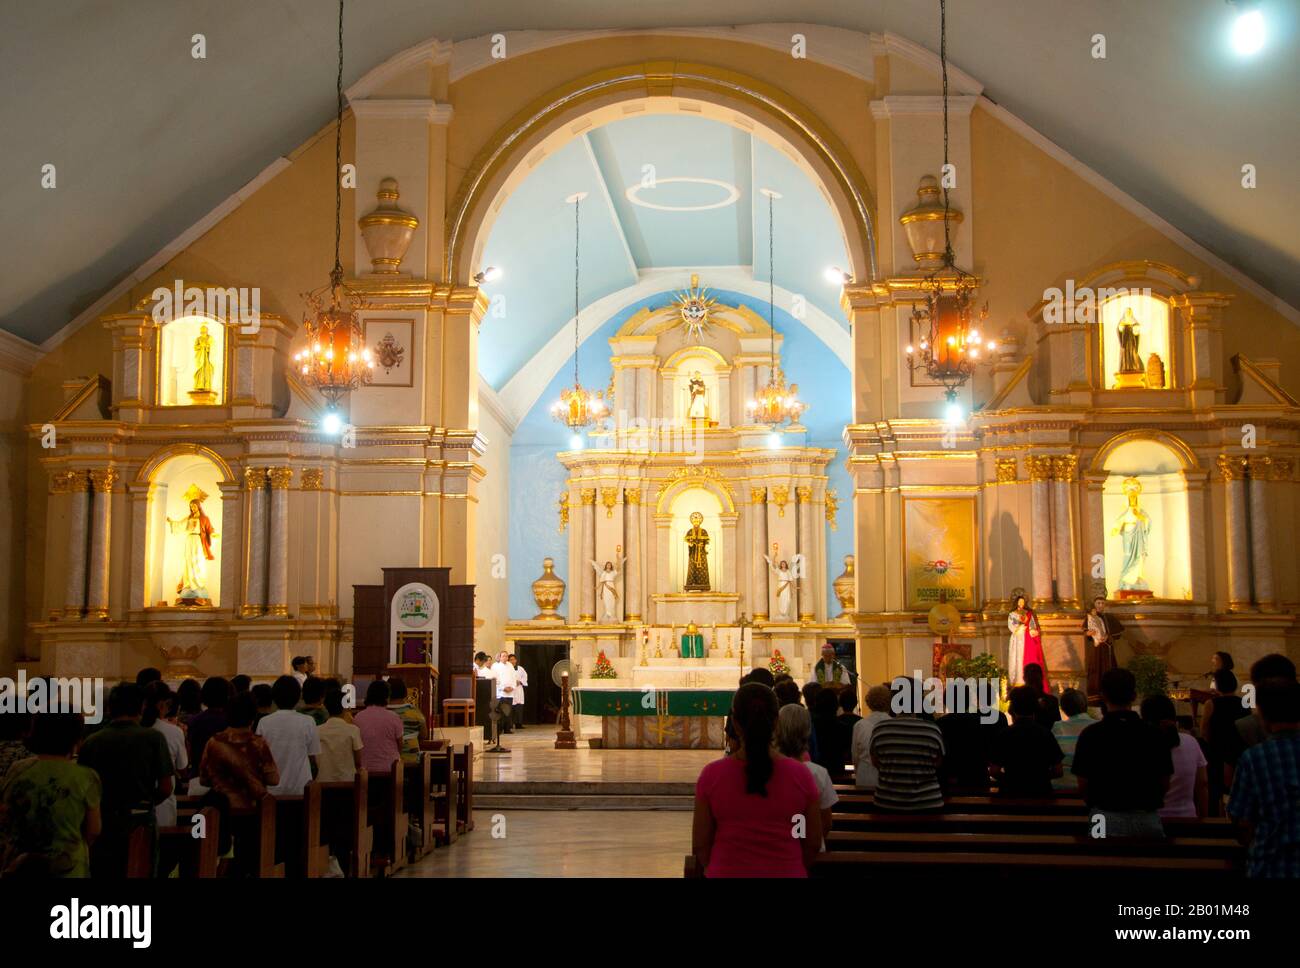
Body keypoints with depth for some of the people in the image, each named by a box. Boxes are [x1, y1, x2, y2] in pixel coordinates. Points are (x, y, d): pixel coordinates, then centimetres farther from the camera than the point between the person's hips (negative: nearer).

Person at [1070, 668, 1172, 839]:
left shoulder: (1090, 734, -6)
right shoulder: (1154, 735, -1)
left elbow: (1083, 785, -3)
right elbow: (1165, 784, 5)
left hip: (1106, 818, -2)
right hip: (1148, 819, 2)